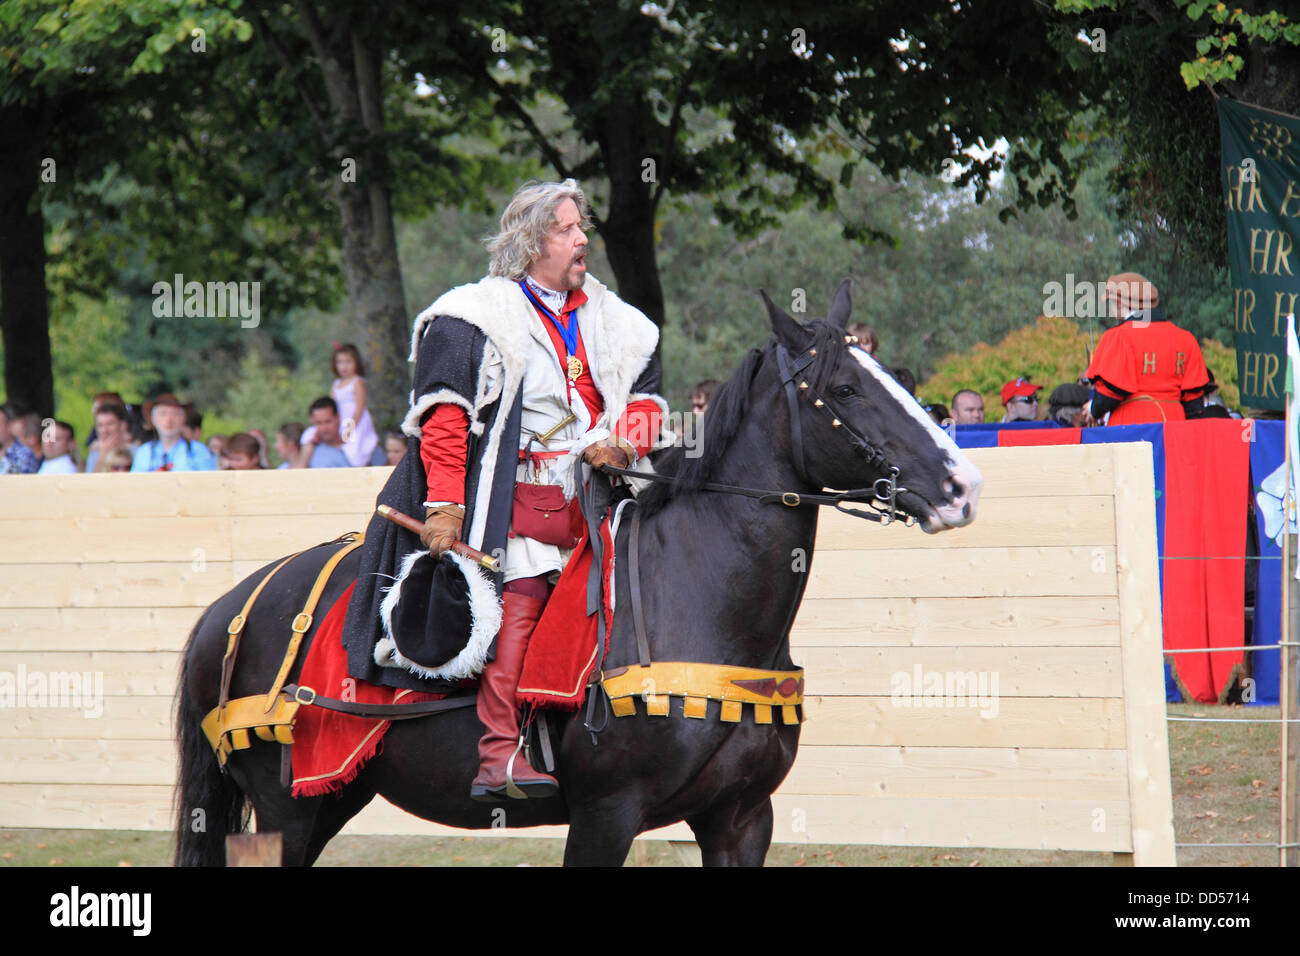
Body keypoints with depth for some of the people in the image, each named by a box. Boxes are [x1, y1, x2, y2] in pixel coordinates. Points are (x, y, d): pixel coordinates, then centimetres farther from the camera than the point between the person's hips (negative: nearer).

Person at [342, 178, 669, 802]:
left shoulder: (614, 324, 20)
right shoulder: (473, 319, 1)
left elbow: (646, 403, 22)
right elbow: (444, 421, -5)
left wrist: (620, 443, -2)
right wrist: (444, 506, -14)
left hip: (586, 492, 6)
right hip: (507, 494, -6)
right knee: (518, 601, -22)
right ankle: (499, 755, -28)